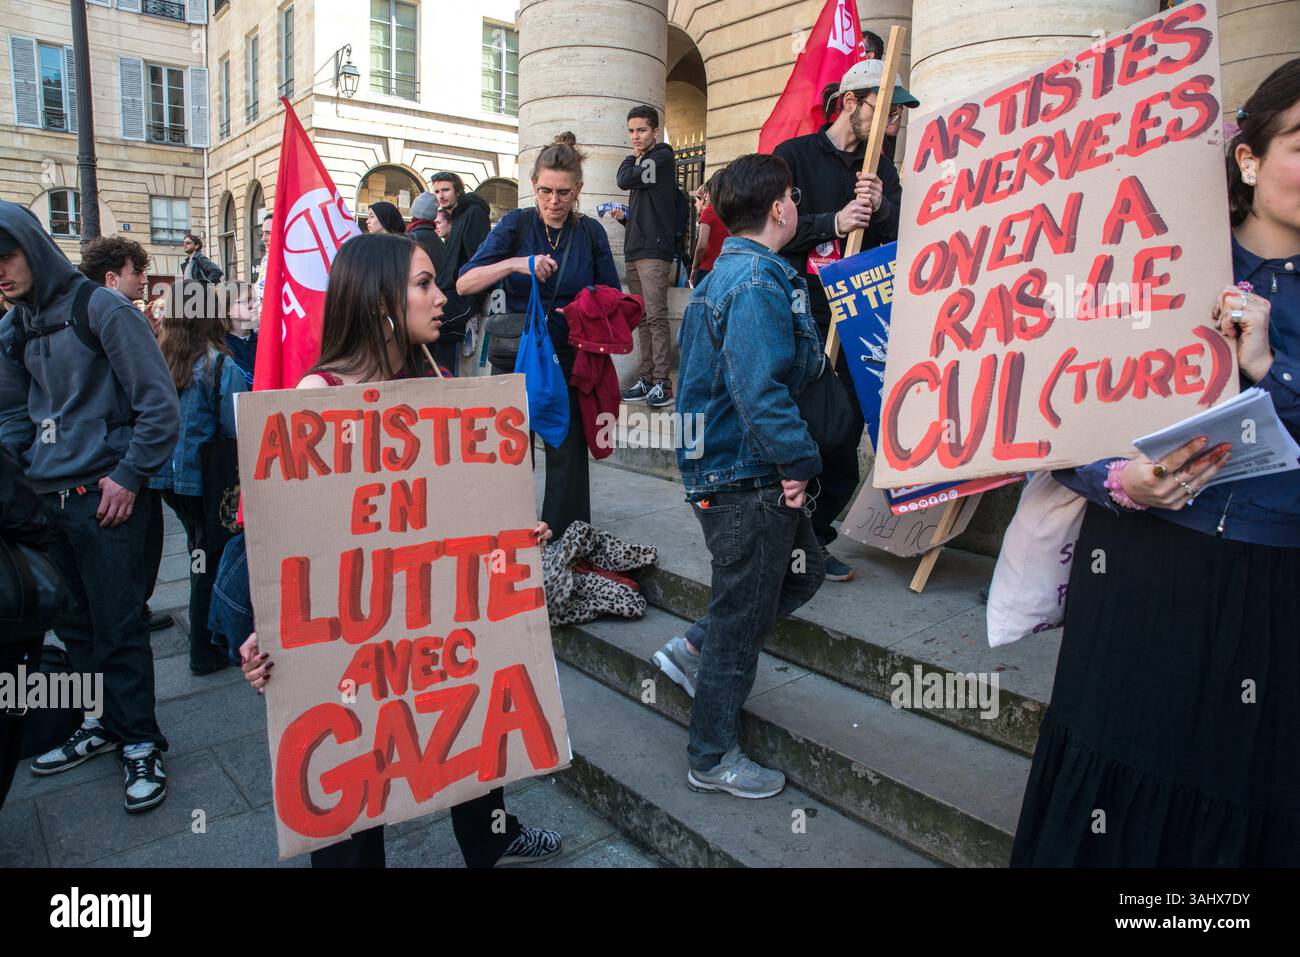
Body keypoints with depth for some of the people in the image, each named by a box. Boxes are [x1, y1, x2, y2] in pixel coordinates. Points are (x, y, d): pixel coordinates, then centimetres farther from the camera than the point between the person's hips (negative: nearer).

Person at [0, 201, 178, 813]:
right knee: (73, 624, 15)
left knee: (117, 625, 0)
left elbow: (160, 406, -11)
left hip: (103, 497, -7)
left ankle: (140, 743, 13)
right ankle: (104, 723, 31)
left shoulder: (100, 309, -8)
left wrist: (127, 476, -13)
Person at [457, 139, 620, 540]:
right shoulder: (516, 225, -2)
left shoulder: (591, 233, 3)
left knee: (568, 448, 4)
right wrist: (516, 264, -25)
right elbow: (464, 283, -10)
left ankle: (562, 538, 17)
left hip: (572, 359, 1)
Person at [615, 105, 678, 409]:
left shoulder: (662, 156, 0)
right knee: (642, 319, 5)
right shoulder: (642, 164, 25)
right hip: (634, 250, 9)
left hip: (654, 250, -9)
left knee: (656, 316, -13)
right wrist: (625, 216, 11)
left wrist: (631, 158, 9)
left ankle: (662, 382, -14)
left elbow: (625, 180, -10)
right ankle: (646, 379, 6)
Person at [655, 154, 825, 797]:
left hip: (735, 467, 10)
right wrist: (799, 461, -20)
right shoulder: (759, 282, -20)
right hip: (747, 479, -10)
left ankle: (694, 650, 31)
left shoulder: (728, 273, 13)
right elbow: (760, 391, -30)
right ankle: (713, 761, 23)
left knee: (802, 570, 24)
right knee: (741, 621, 4)